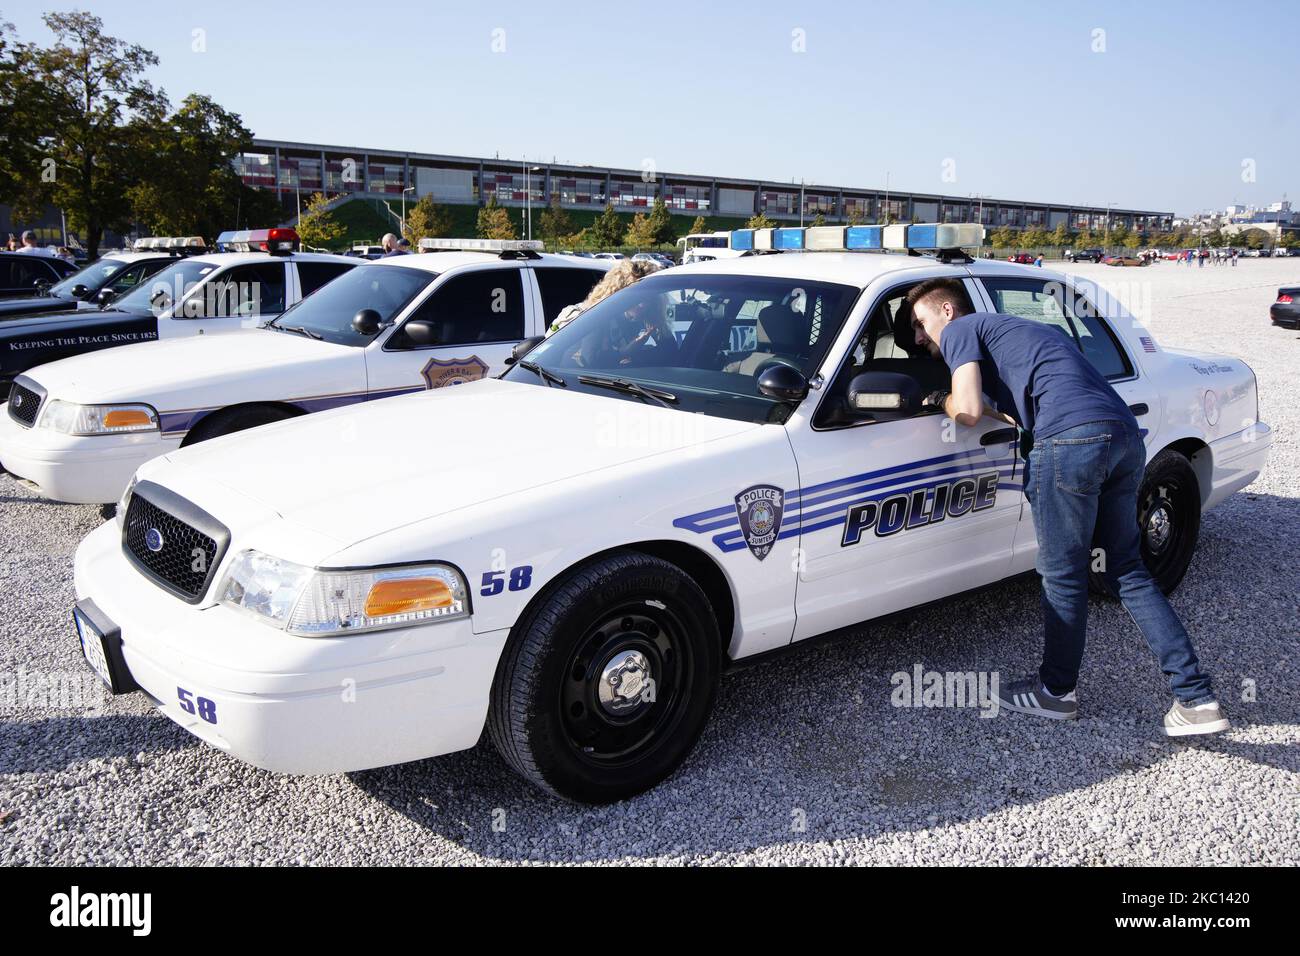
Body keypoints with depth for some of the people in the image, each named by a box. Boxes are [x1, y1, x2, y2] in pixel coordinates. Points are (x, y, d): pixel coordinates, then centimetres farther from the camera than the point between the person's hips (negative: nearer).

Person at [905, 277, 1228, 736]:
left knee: (1063, 576, 7)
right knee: (1128, 570, 16)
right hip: (1126, 436, 9)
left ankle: (1057, 691, 23)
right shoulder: (1011, 329, 34)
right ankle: (1197, 698, 14)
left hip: (1072, 440, -9)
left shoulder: (960, 329, 9)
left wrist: (943, 401, 17)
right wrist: (984, 405, 31)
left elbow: (967, 411, -3)